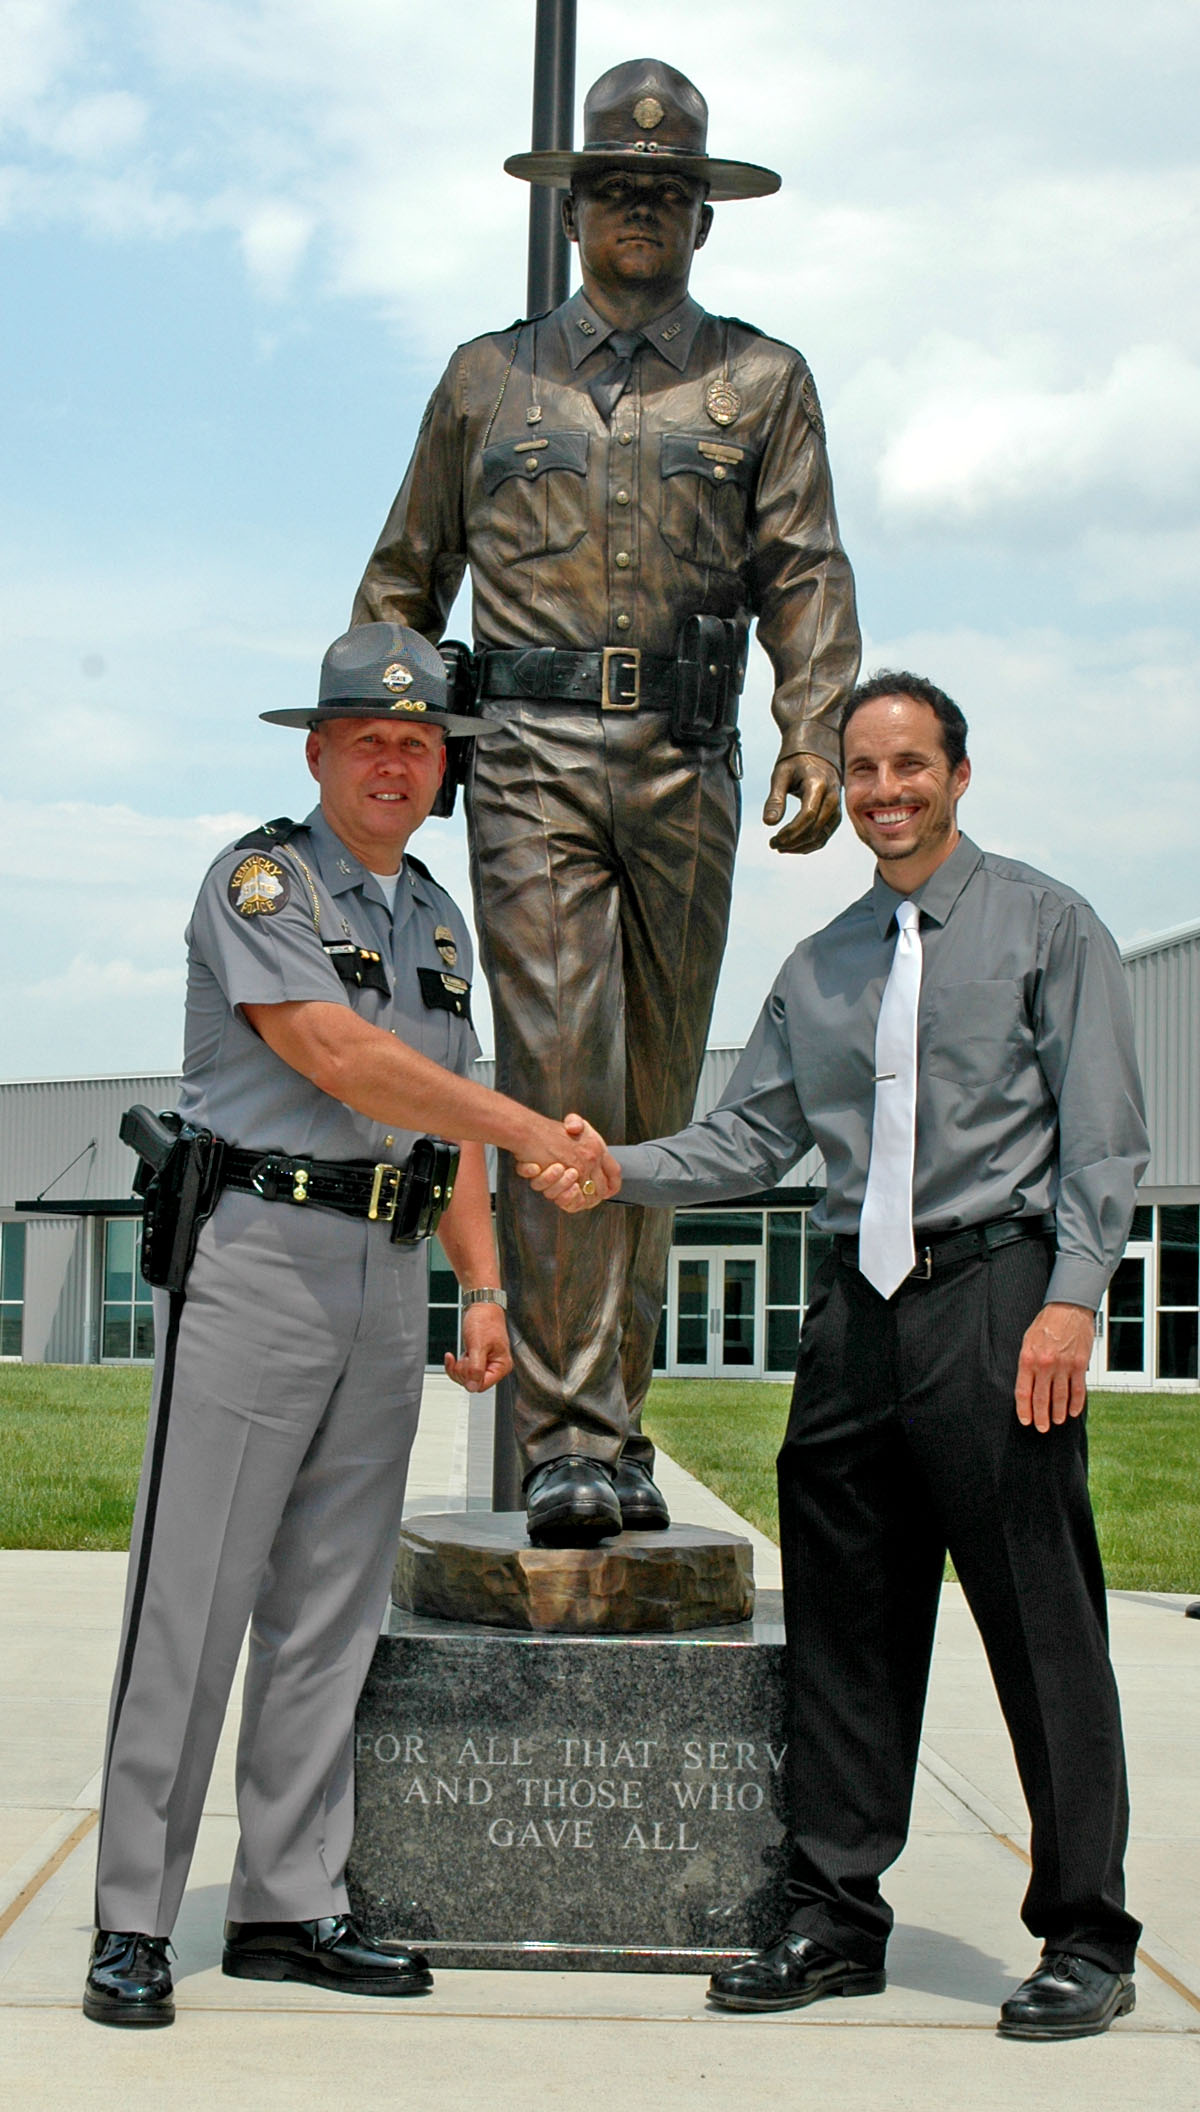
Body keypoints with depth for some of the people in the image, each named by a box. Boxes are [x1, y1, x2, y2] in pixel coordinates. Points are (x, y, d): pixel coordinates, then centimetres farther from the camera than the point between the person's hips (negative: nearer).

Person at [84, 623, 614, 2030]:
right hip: (255, 1253, -7)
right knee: (193, 1597, -6)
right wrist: (530, 1129, -19)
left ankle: (288, 1906, 15)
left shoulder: (436, 916, 18)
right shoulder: (259, 881, -5)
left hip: (385, 1276, 7)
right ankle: (132, 1923, 1)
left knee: (329, 1609, 8)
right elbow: (340, 1058, -18)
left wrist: (485, 1285, 11)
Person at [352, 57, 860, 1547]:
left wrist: (818, 735, -11)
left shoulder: (763, 380, 15)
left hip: (688, 766, 1)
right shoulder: (487, 379, 17)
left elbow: (805, 571, 5)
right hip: (532, 759, -1)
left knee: (654, 1102, 3)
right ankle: (565, 1439, -15)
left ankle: (617, 1429, 11)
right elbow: (406, 574, 21)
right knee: (558, 1085, -14)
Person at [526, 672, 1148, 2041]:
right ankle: (836, 1919, 16)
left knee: (1041, 1624, -2)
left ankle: (1085, 1939, 7)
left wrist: (1071, 1299, -13)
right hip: (857, 1310, 5)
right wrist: (617, 1172, 0)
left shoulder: (1047, 926, 4)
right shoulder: (819, 967, 19)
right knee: (845, 1621, 7)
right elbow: (751, 1138, 16)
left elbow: (1102, 1136, -2)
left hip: (995, 1287, -5)